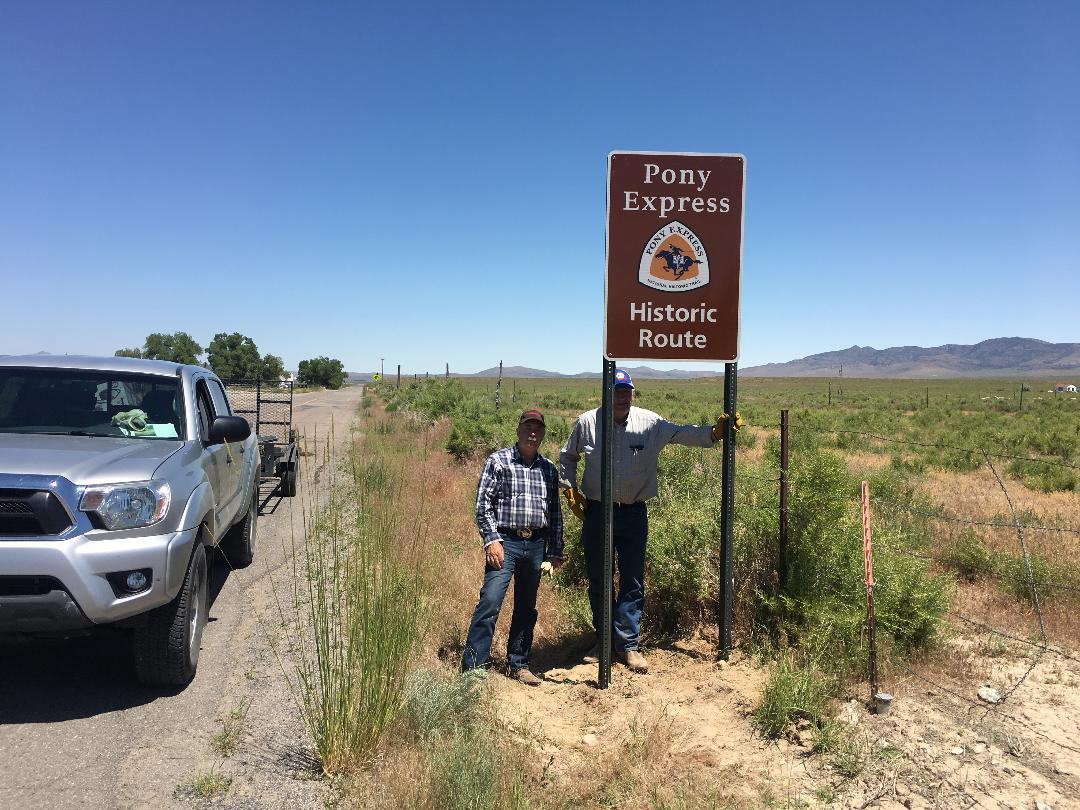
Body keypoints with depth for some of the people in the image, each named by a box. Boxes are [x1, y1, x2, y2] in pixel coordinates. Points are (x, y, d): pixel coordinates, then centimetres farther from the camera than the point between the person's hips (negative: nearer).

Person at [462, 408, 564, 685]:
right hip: (505, 540, -4)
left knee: (527, 608, 12)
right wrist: (491, 540, -12)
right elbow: (483, 504, -4)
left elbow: (556, 513, 17)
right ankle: (472, 667, -5)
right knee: (490, 602, -12)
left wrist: (555, 551, 13)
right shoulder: (498, 461, 1)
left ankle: (519, 665, 25)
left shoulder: (549, 469, 13)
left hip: (536, 545, 5)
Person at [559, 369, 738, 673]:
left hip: (634, 513, 0)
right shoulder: (587, 422, -2)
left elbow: (683, 433, -7)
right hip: (596, 511, 1)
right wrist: (570, 491, 5)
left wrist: (715, 431, -24)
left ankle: (627, 644, 16)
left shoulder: (650, 423, -4)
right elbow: (567, 457, 12)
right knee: (598, 580, 11)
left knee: (633, 582, 3)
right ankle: (603, 639, 27)